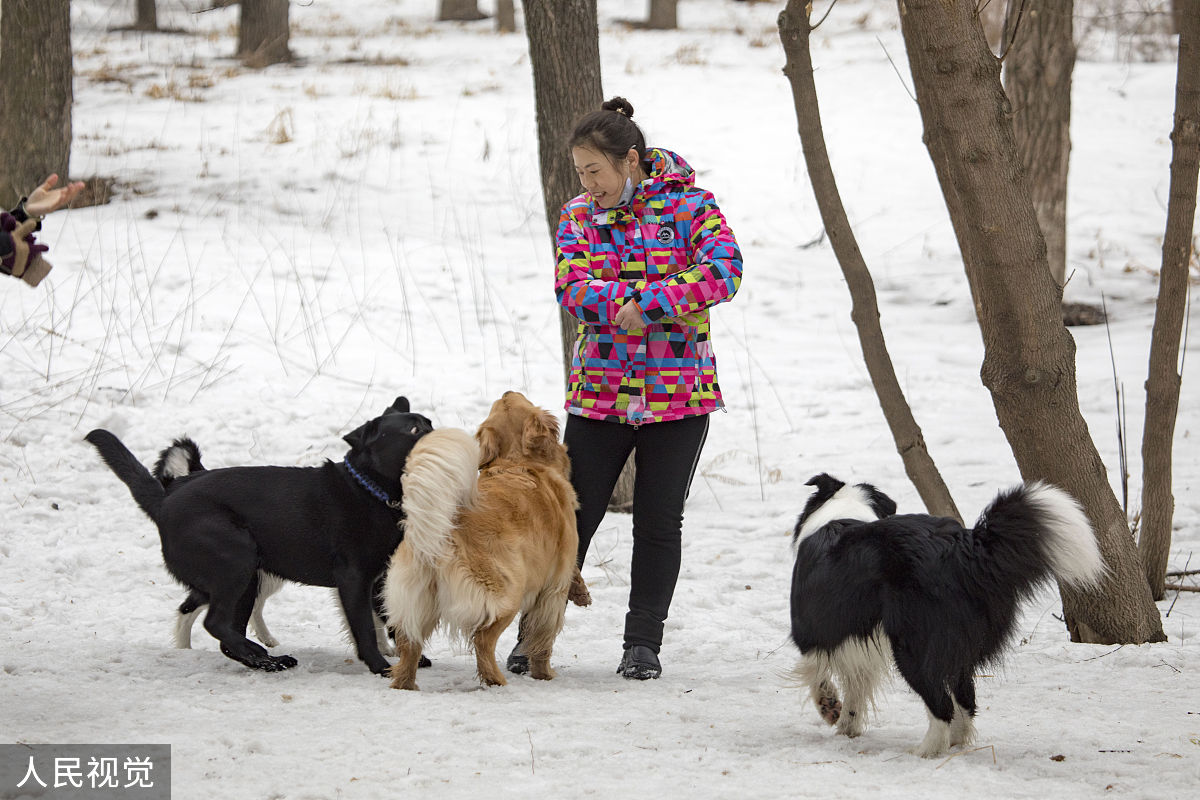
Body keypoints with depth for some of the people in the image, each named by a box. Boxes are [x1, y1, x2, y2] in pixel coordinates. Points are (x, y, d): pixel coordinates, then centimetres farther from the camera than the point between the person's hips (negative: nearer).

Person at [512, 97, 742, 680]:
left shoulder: (689, 206, -4)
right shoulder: (579, 216, 4)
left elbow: (723, 271, -18)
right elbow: (572, 288, -9)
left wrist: (645, 305, -24)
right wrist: (653, 297, -23)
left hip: (678, 390, -2)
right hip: (599, 388, 2)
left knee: (658, 521, 4)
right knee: (572, 516, 2)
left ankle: (643, 642, 14)